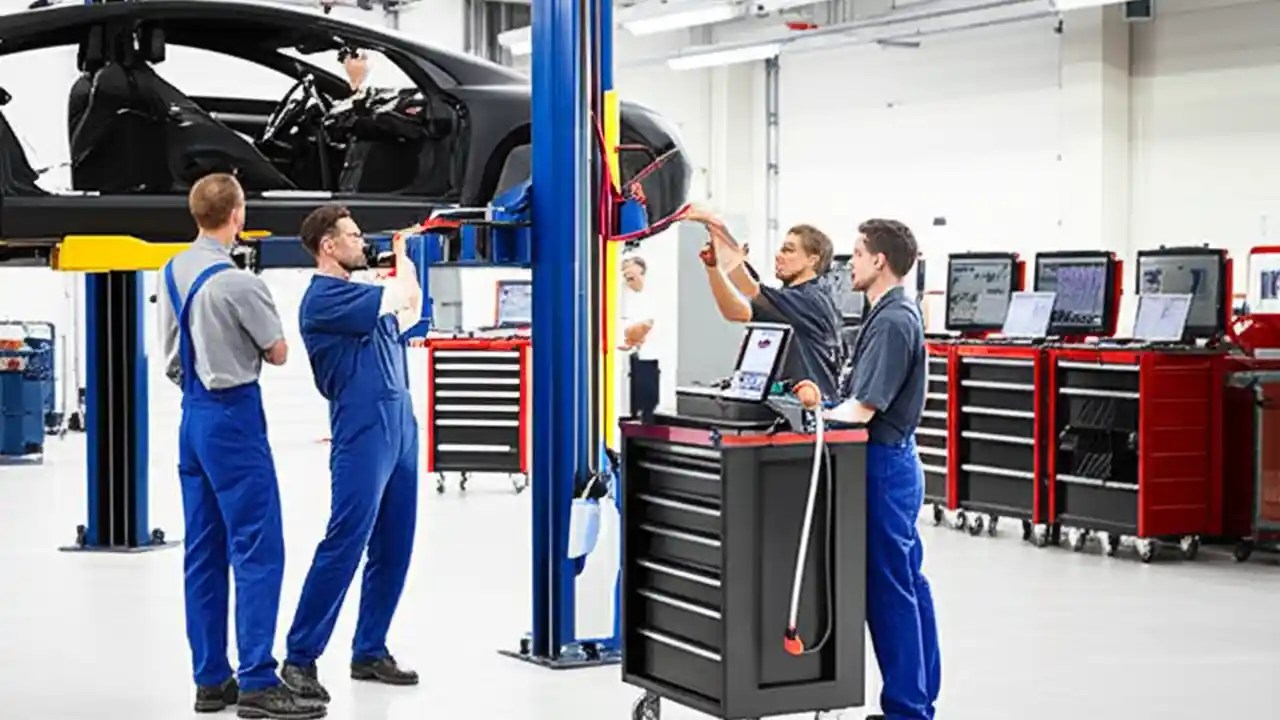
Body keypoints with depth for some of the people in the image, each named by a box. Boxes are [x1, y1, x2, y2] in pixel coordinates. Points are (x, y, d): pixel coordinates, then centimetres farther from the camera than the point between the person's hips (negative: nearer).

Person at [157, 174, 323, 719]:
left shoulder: (172, 273, 7)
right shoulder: (237, 282, -17)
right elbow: (278, 353, -5)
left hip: (192, 413, 8)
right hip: (234, 415, -8)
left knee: (203, 551, 10)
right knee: (257, 549, -6)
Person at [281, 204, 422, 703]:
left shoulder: (357, 292, 16)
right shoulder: (324, 297, -12)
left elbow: (409, 312, 28)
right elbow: (406, 298, -14)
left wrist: (402, 258, 20)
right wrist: (402, 254, 4)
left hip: (399, 426, 9)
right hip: (363, 433, -9)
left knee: (393, 548, 9)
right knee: (344, 545, -9)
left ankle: (369, 651, 15)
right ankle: (300, 658, -3)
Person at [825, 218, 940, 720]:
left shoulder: (891, 321, -18)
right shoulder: (895, 314, 13)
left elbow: (863, 409, -21)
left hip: (884, 463, -10)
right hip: (895, 458, 10)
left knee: (889, 589, -4)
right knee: (908, 584, 14)